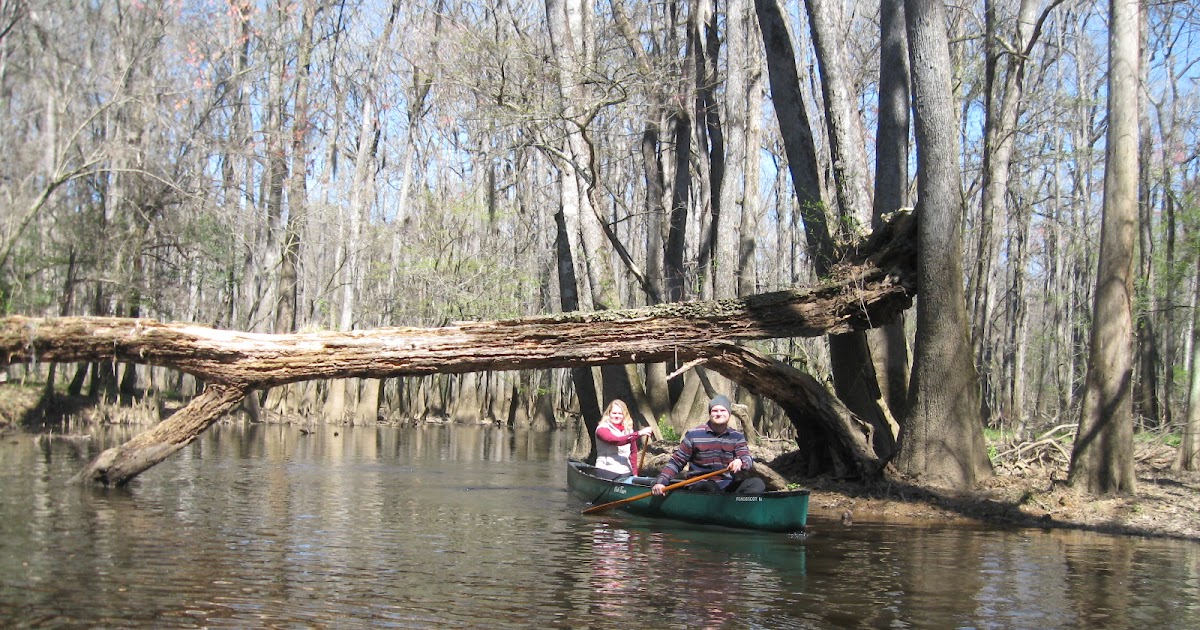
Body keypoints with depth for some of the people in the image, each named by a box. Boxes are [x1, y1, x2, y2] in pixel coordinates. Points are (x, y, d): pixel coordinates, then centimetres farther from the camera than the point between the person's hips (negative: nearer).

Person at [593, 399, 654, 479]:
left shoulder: (628, 430, 13)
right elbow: (616, 441, -22)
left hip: (625, 473, 5)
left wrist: (635, 473, 10)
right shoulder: (602, 428, -6)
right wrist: (638, 434, -27)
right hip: (606, 472, -5)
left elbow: (633, 452, 18)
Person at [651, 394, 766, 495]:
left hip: (729, 486, 3)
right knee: (710, 487, -38)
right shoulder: (693, 435, 1)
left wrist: (741, 462, -29)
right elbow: (676, 462, 5)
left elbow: (748, 460, -3)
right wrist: (661, 482, -10)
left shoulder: (737, 437, 10)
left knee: (758, 484, -23)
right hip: (700, 487, -3)